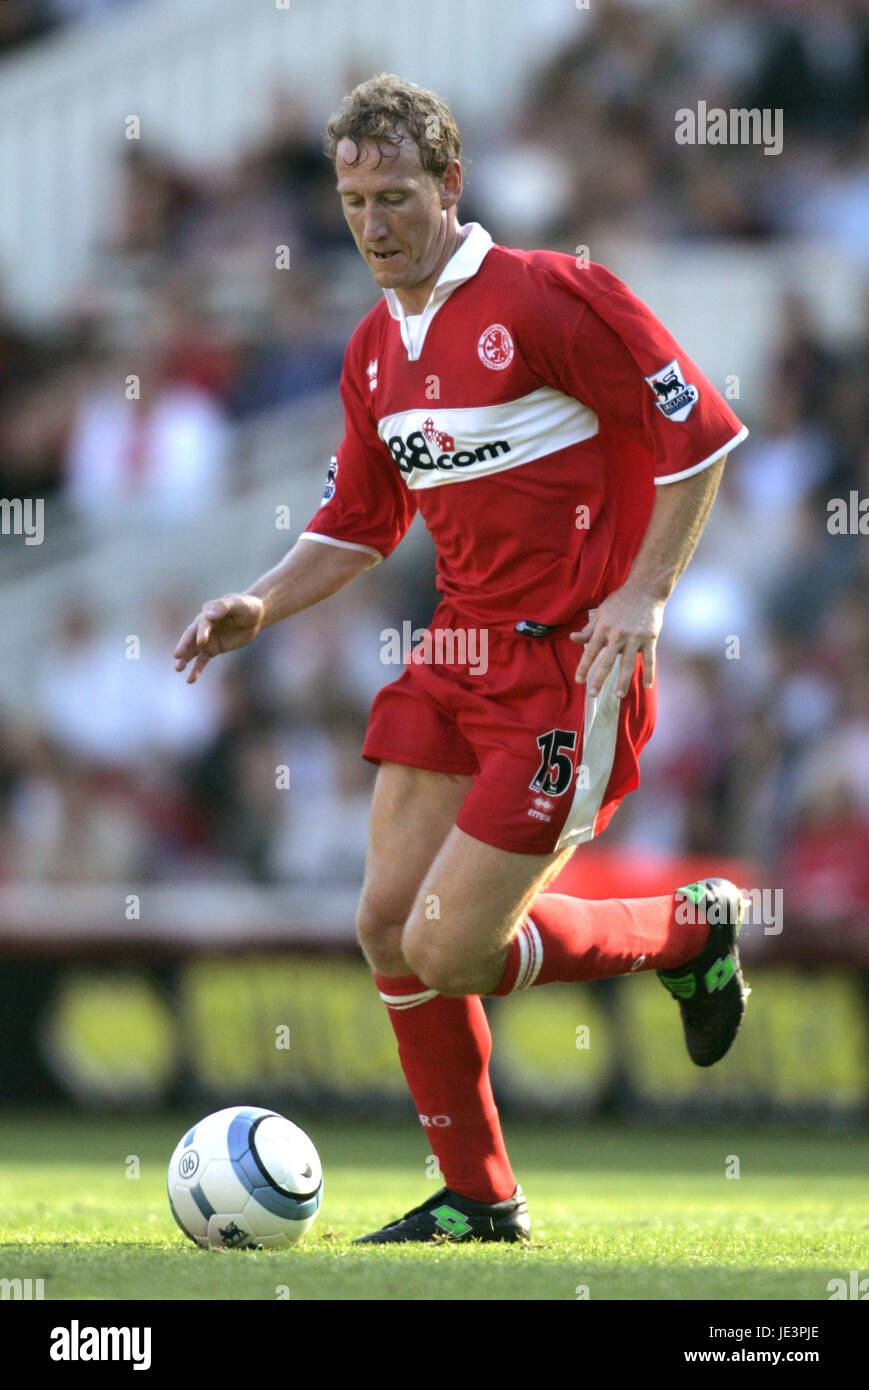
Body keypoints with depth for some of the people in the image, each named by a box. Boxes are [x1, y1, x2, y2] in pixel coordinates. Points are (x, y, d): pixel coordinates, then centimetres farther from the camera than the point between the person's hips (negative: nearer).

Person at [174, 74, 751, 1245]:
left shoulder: (547, 296, -13)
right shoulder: (375, 352, 11)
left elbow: (700, 433, -11)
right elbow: (358, 523, 20)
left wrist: (643, 594, -16)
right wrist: (259, 610, 4)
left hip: (566, 667, -8)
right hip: (458, 658, 8)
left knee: (448, 952, -12)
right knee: (390, 928, 2)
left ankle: (693, 931, 13)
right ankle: (479, 1200, 16)